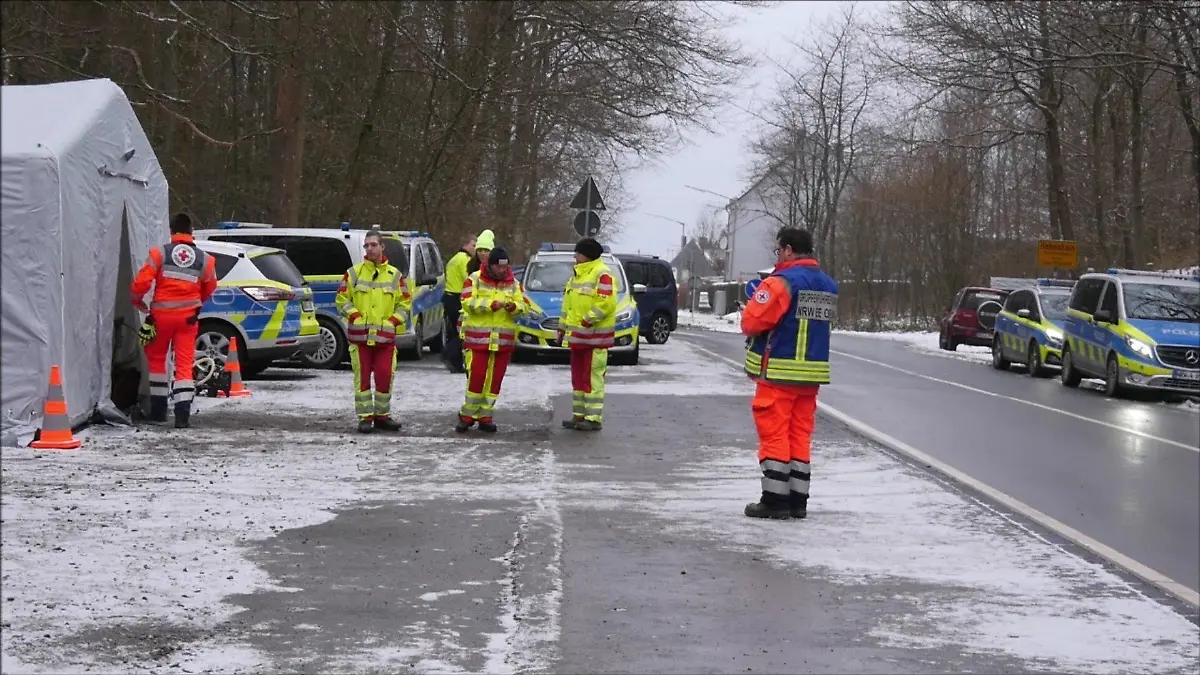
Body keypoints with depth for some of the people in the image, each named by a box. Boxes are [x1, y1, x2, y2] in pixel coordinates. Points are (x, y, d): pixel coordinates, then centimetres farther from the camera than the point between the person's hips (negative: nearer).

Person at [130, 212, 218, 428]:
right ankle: (183, 415, -8)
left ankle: (158, 411, 19)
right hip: (188, 317, 1)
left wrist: (137, 299, 10)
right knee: (185, 364, 3)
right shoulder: (204, 260, 1)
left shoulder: (160, 253, -6)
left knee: (156, 359, 17)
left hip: (161, 315, -1)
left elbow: (141, 281, -11)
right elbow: (209, 289, 14)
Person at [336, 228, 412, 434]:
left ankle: (382, 415, 15)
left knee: (385, 376, 2)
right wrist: (356, 318, -7)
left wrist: (392, 322, -3)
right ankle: (365, 417, 4)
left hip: (386, 336, 1)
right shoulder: (353, 273, 5)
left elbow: (405, 303, 10)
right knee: (362, 377, -1)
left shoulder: (395, 275, 8)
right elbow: (342, 300, 6)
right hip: (359, 334, -1)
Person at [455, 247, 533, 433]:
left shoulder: (513, 283, 10)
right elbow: (468, 303, -13)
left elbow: (525, 305, 4)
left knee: (494, 380, 6)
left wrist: (513, 306, -18)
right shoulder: (475, 279, -1)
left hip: (504, 339, 4)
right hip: (478, 338, -3)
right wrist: (491, 304, -23)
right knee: (476, 377, -6)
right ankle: (467, 415, 6)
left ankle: (485, 416, 15)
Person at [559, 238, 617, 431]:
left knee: (592, 377, -7)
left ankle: (594, 418, -4)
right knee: (578, 377, 14)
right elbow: (568, 302, 24)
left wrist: (587, 321, -20)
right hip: (577, 335, 10)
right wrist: (563, 326, 22)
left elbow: (606, 303, -22)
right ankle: (579, 415, 21)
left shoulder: (602, 274, -12)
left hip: (594, 336, -10)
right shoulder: (578, 274, 19)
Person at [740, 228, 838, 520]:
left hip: (778, 373, -7)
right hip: (811, 373, 7)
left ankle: (775, 500, 0)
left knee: (774, 435, -1)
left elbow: (752, 322, -14)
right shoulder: (829, 286, 11)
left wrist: (755, 303, 5)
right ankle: (798, 501, 13)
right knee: (800, 435, 11)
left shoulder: (781, 282, -14)